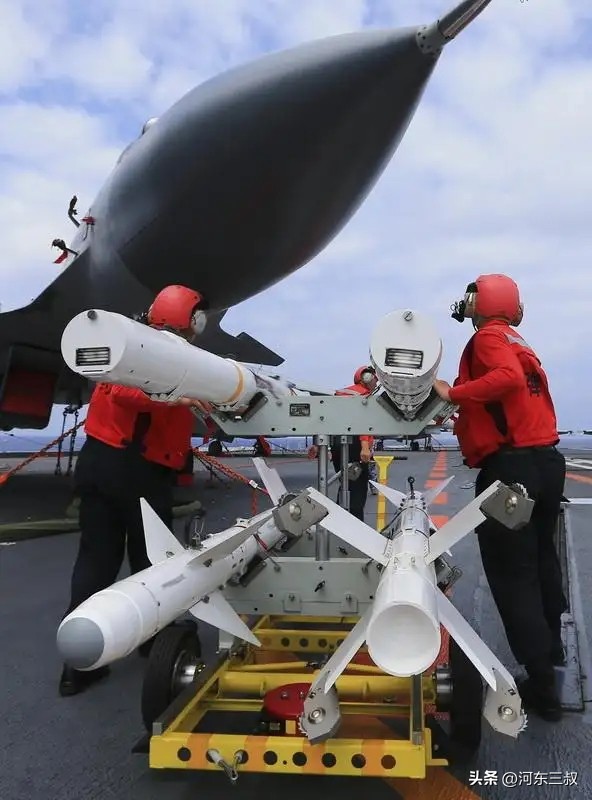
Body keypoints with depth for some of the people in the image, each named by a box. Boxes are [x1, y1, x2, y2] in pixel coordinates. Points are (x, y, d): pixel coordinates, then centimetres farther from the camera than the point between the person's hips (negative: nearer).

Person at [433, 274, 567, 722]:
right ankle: (552, 651, 41)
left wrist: (452, 394, -20)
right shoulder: (519, 343, 19)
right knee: (541, 560, 23)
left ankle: (543, 688, 6)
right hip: (547, 461, 9)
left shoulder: (488, 337, -7)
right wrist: (464, 413, 13)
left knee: (513, 575, 0)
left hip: (511, 466, -9)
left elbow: (509, 377, -25)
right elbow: (522, 389, 16)